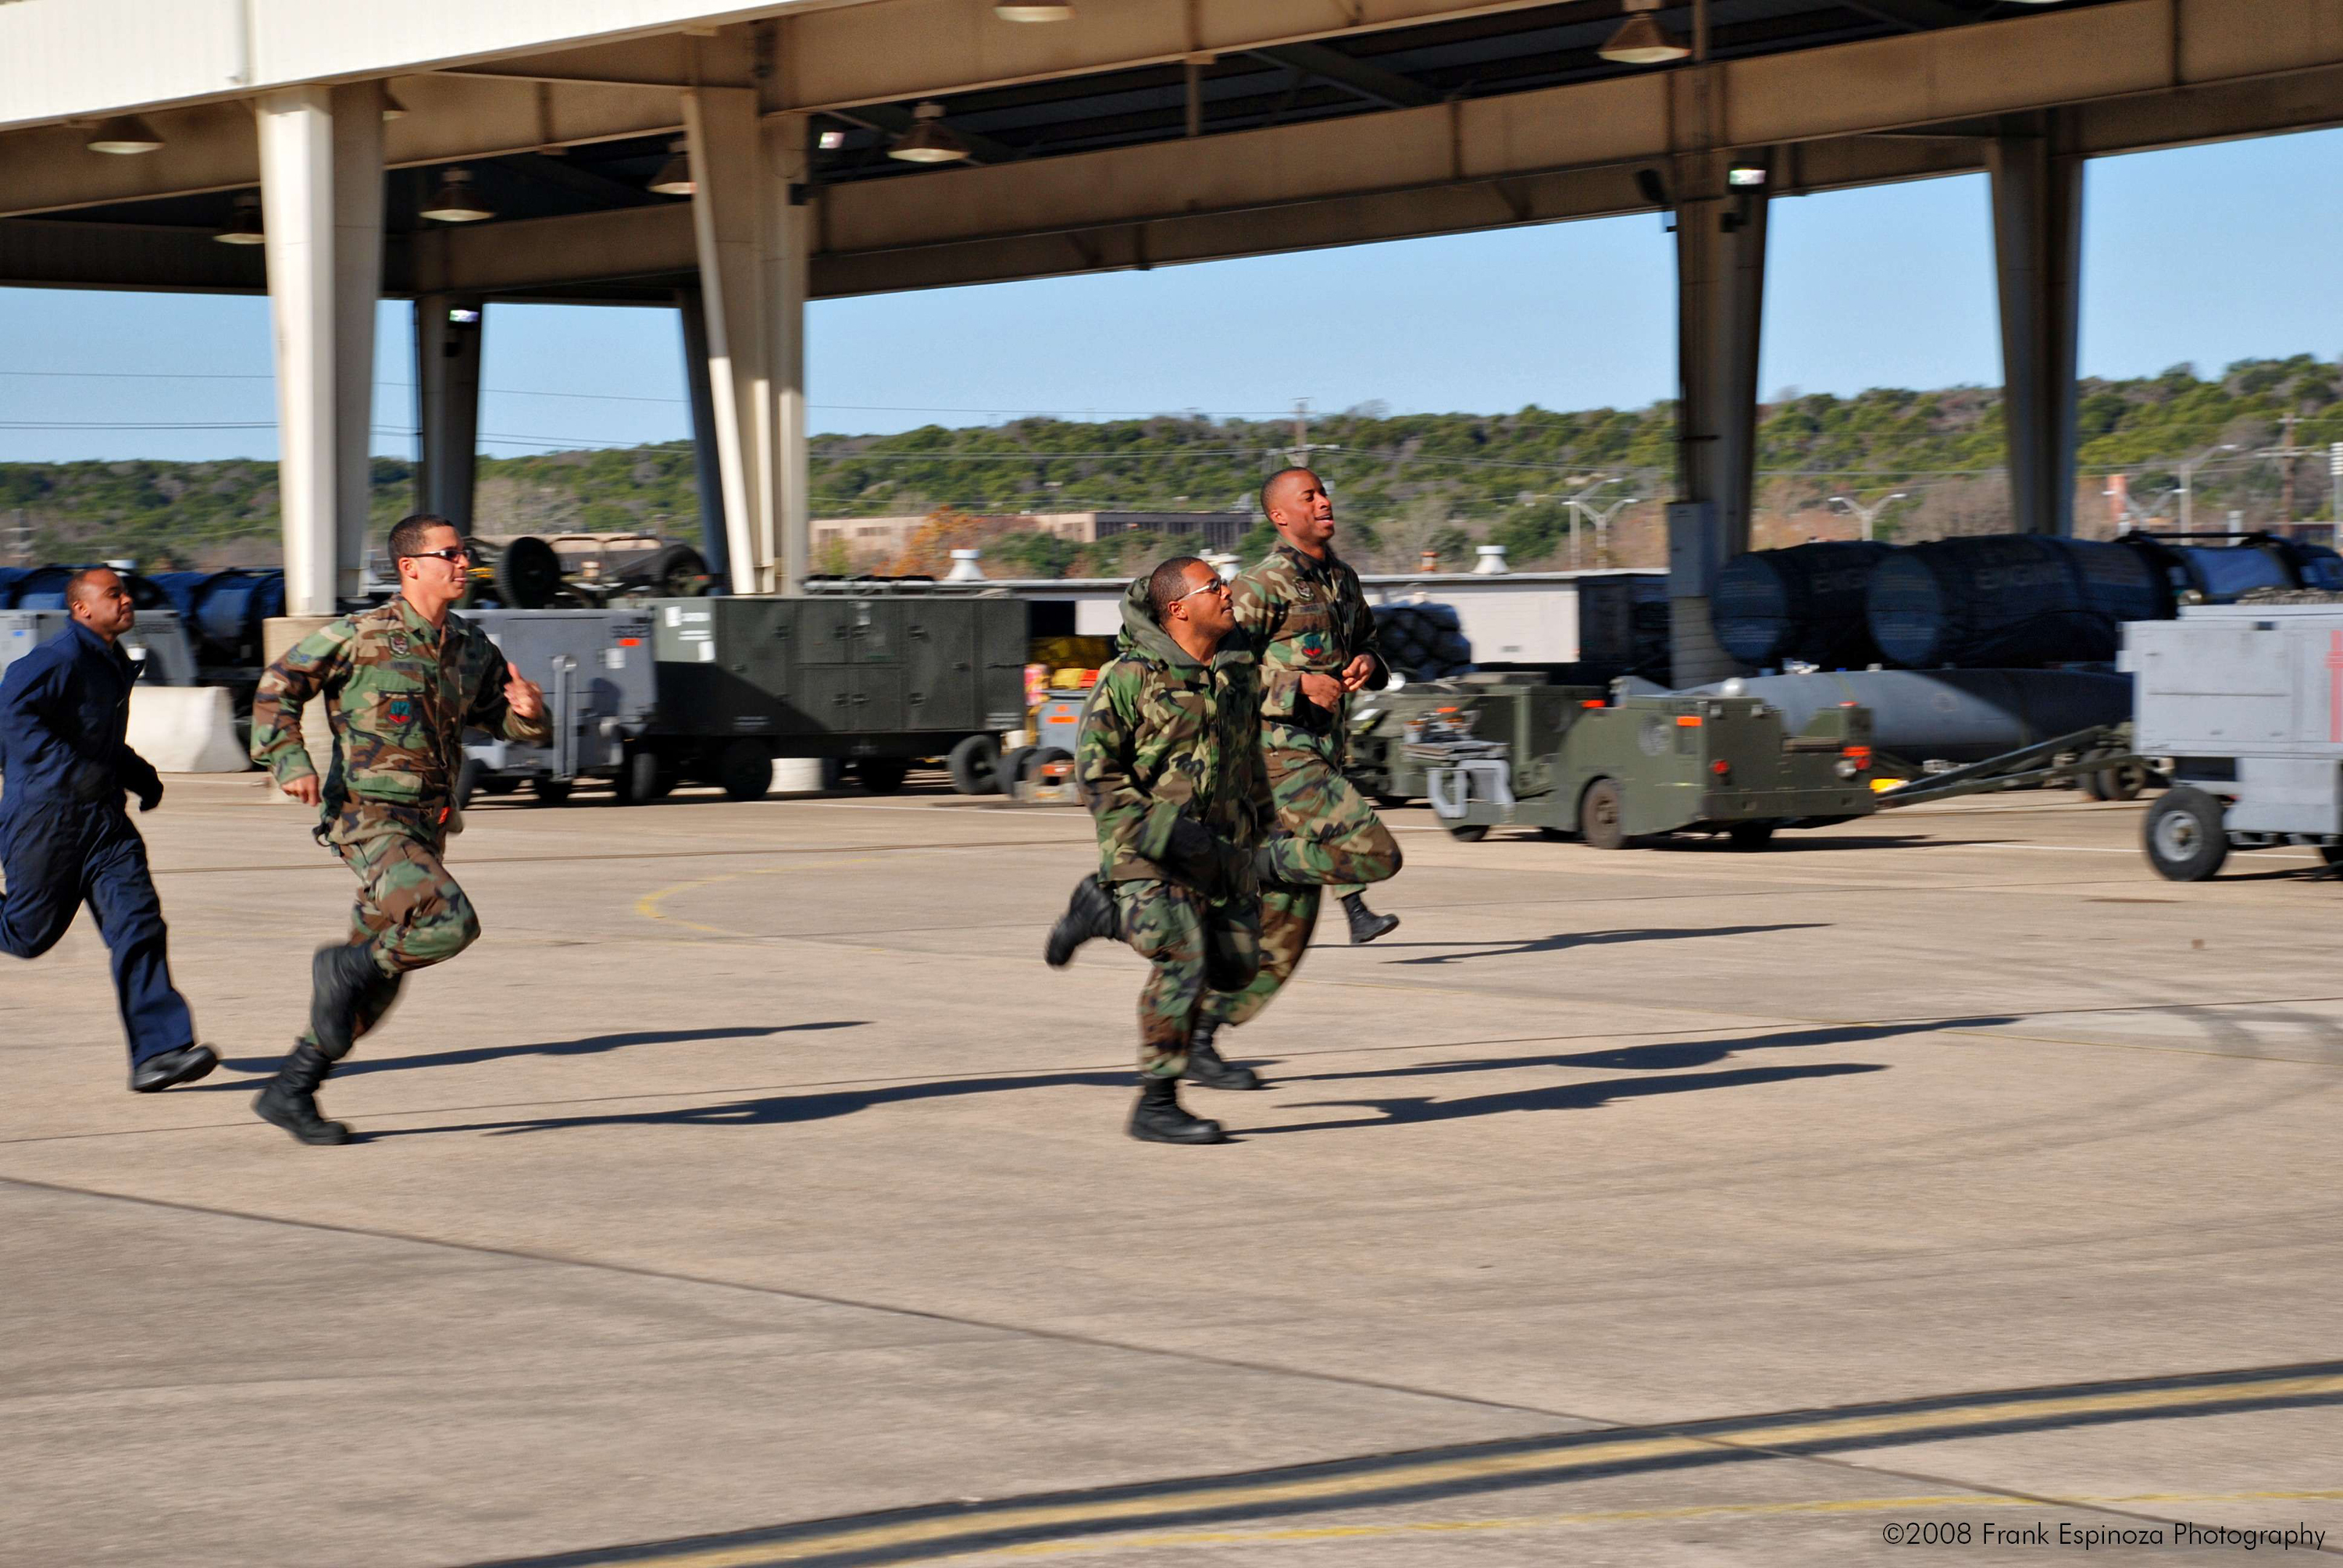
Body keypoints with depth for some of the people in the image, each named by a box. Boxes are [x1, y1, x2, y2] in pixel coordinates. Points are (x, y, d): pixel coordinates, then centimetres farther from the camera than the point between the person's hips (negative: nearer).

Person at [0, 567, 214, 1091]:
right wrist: (71, 769, -29)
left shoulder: (113, 664, 17)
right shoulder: (61, 657, -12)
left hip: (103, 818, 7)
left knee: (137, 921, -8)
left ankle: (158, 1050, -15)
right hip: (46, 814, -7)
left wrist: (140, 774, 18)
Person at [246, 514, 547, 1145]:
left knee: (376, 985, 8)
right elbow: (278, 686, -1)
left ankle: (289, 1093, 18)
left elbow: (518, 728, 18)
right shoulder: (362, 637, -7)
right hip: (369, 819, -7)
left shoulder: (471, 650, 11)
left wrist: (530, 711, -7)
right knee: (452, 922, -27)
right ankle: (344, 967, -3)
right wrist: (290, 762, -14)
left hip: (426, 831, 7)